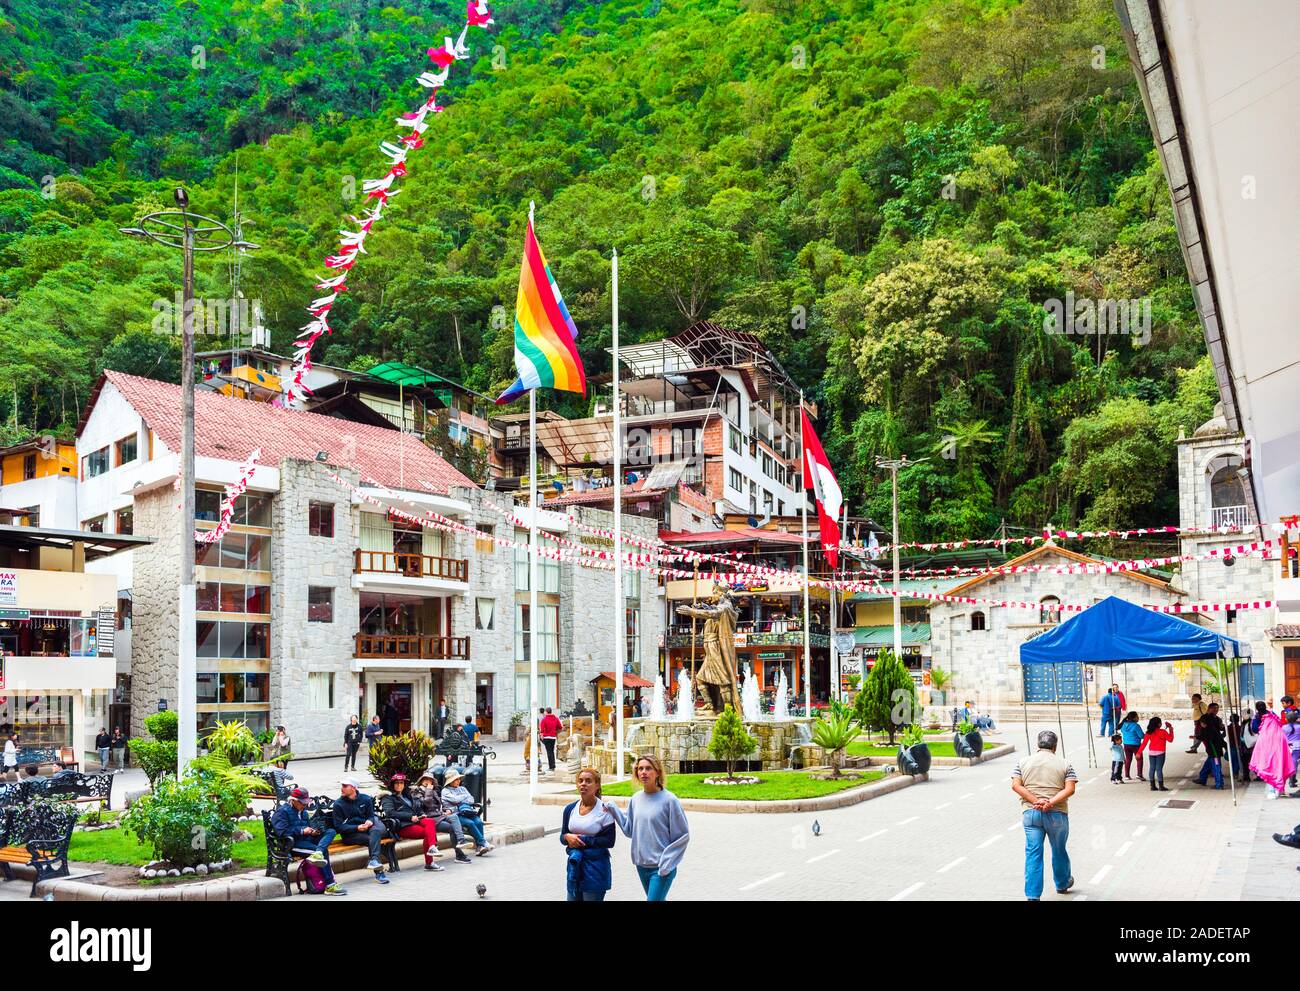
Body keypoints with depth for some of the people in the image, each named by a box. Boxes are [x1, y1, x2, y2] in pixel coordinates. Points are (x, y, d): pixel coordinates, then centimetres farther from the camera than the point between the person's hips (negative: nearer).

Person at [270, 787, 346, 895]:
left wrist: (312, 831, 11)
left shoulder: (303, 812, 27)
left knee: (331, 832, -15)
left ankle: (317, 853, -47)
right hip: (294, 843, -9)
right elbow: (282, 831, -16)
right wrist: (302, 831, -15)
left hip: (307, 839, 9)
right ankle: (330, 885, -31)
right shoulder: (282, 811, -2)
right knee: (324, 850, -28)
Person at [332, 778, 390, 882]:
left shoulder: (366, 799, 11)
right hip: (350, 834, -3)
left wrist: (370, 821, -11)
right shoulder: (338, 804, 1)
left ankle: (374, 861, -42)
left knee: (377, 830, -33)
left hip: (366, 828, 3)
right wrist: (357, 828, -18)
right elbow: (339, 826, -4)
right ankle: (379, 872, -31)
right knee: (372, 839, -30)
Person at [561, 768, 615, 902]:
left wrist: (582, 840, -16)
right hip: (574, 865, 5)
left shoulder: (604, 810, -11)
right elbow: (562, 837, 10)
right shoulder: (570, 809, 4)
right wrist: (568, 837, -14)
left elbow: (609, 841, -13)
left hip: (596, 866, -5)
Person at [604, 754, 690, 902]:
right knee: (658, 899, 17)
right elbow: (629, 829, 12)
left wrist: (666, 863, -13)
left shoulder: (669, 800, -12)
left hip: (661, 868, -6)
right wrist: (613, 809, 2)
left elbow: (682, 836, -9)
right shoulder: (636, 799, 5)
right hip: (641, 865, 6)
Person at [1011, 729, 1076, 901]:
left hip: (1030, 812, 1)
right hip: (1057, 814, 0)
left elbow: (1016, 785, -4)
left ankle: (1033, 895, -3)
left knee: (1033, 854, 1)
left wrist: (1036, 801, -12)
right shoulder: (1064, 764, 4)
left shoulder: (1024, 762, 7)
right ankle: (1062, 884, 40)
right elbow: (1070, 789, -10)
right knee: (1059, 850, 19)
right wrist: (1051, 802, -16)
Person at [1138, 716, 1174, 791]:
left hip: (1152, 752, 5)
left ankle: (1153, 786, 14)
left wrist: (1139, 752, 3)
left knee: (1152, 768, 10)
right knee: (1159, 769, -4)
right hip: (1160, 753, -5)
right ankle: (1161, 786, -2)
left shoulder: (1149, 733, 1)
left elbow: (1144, 743, 0)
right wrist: (1171, 731, 11)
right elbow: (1170, 739, -1)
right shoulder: (1163, 732, -12)